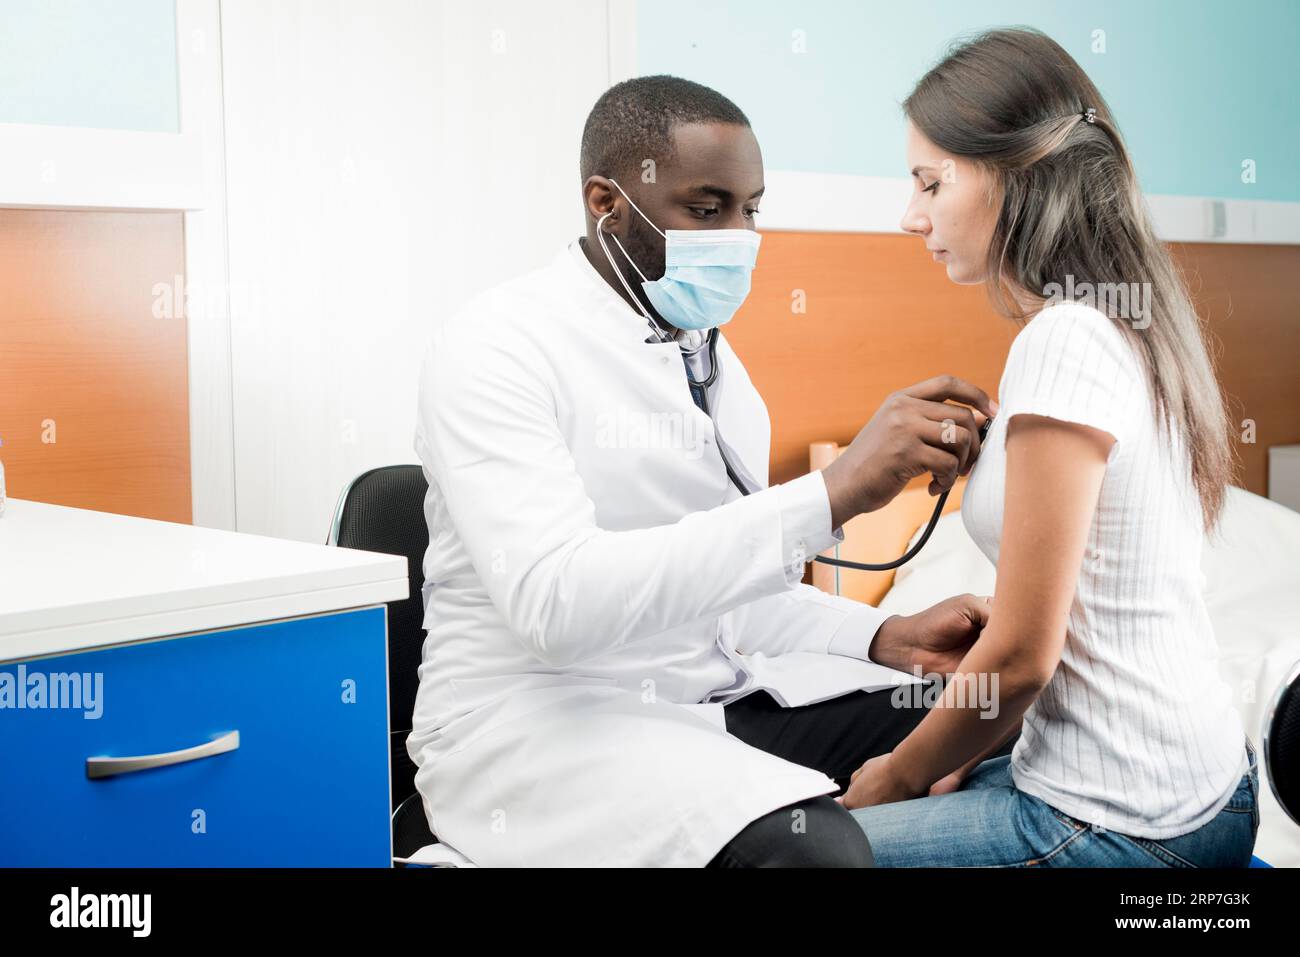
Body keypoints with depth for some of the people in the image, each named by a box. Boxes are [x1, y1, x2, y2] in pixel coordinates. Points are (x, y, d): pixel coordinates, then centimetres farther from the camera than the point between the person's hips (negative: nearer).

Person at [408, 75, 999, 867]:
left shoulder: (713, 357, 13)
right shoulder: (498, 349, -13)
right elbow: (553, 599, -29)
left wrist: (887, 638, -4)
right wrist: (833, 493, -32)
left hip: (721, 698, 8)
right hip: (541, 720, -7)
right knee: (815, 847, -32)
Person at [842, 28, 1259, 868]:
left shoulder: (1065, 341, -20)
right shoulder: (1130, 325, 9)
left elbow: (1022, 655, -18)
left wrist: (900, 776, -3)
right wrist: (945, 754, 9)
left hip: (1124, 823, -9)